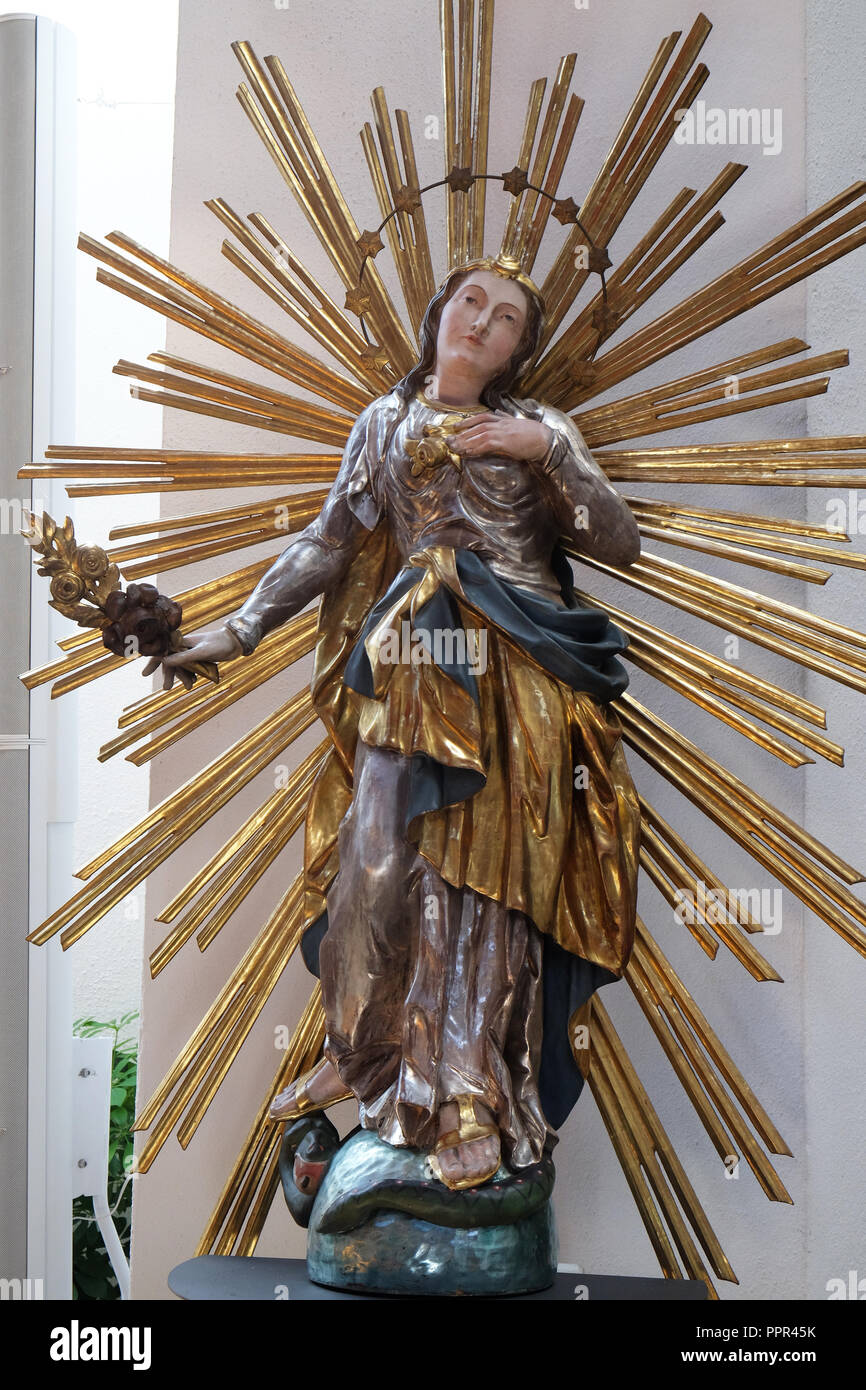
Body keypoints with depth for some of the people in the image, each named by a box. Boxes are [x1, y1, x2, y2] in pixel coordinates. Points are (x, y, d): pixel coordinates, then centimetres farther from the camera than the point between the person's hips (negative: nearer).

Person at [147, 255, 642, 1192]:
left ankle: (473, 1099, -1)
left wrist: (548, 454, -6)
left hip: (516, 674, -1)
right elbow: (328, 543, 14)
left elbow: (621, 545, 5)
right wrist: (238, 630, 5)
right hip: (416, 672, 1)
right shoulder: (386, 423, 17)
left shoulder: (539, 429, 13)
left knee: (487, 878, -7)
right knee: (377, 864, -9)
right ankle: (359, 1055, 12)